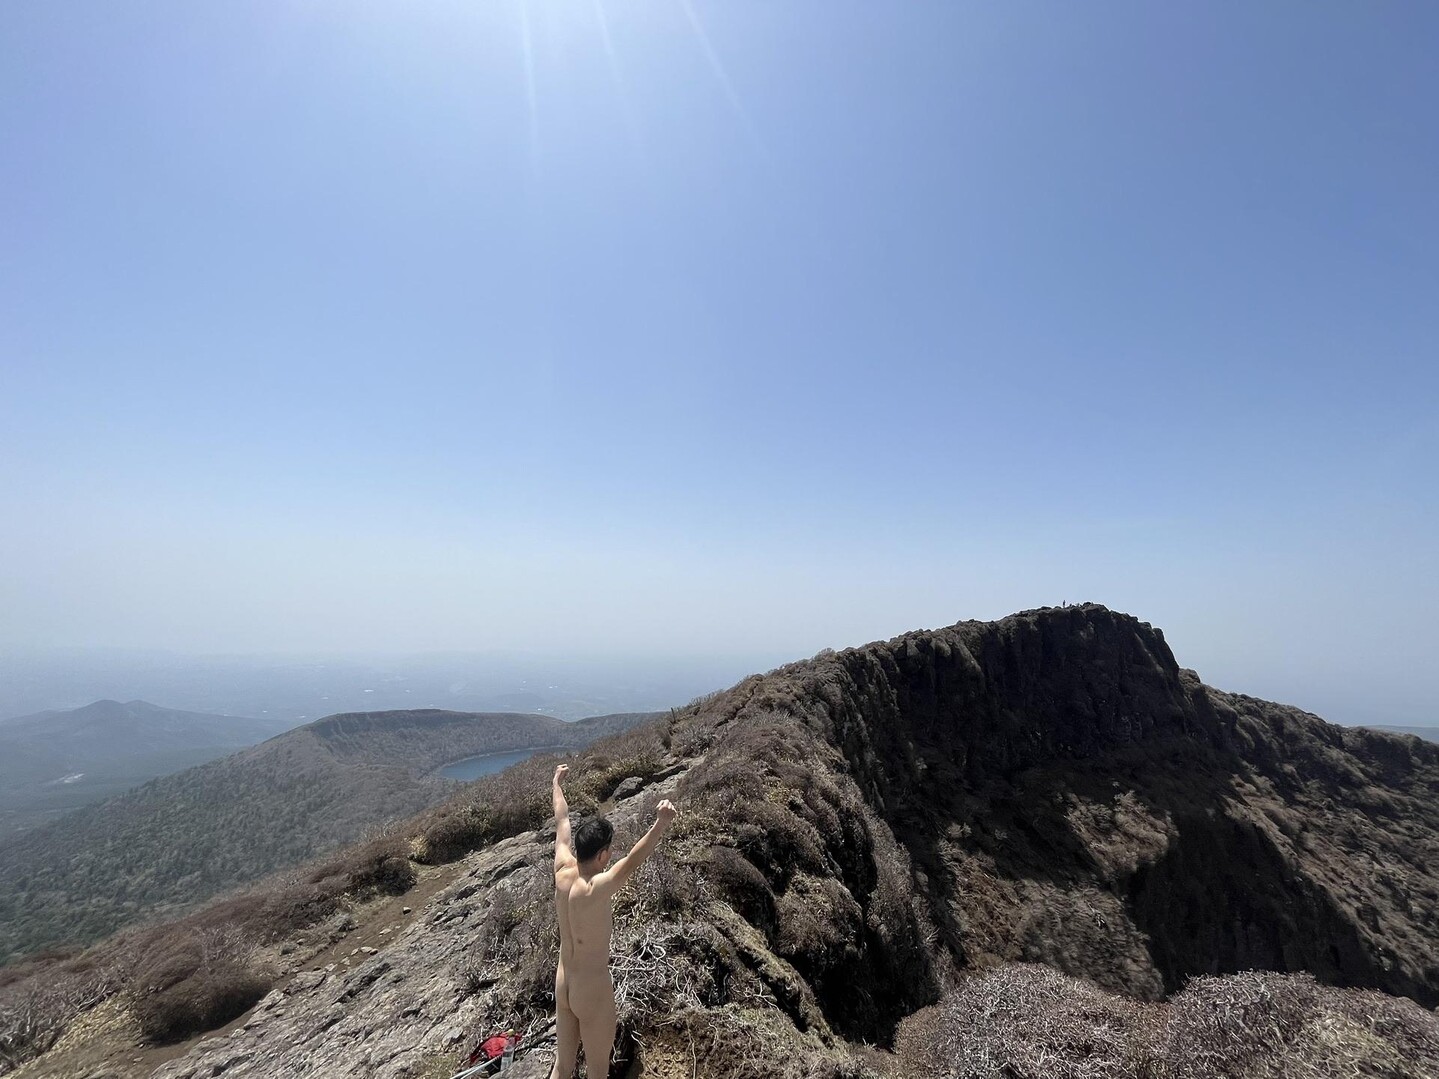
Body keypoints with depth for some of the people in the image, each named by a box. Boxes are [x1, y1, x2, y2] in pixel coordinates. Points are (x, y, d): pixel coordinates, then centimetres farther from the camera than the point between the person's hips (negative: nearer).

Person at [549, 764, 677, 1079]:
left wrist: (557, 785, 19)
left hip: (563, 985, 7)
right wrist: (660, 824, -65)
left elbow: (562, 823, 3)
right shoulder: (594, 889, -30)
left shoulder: (563, 871, -11)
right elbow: (632, 862, -50)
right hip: (593, 991, -7)